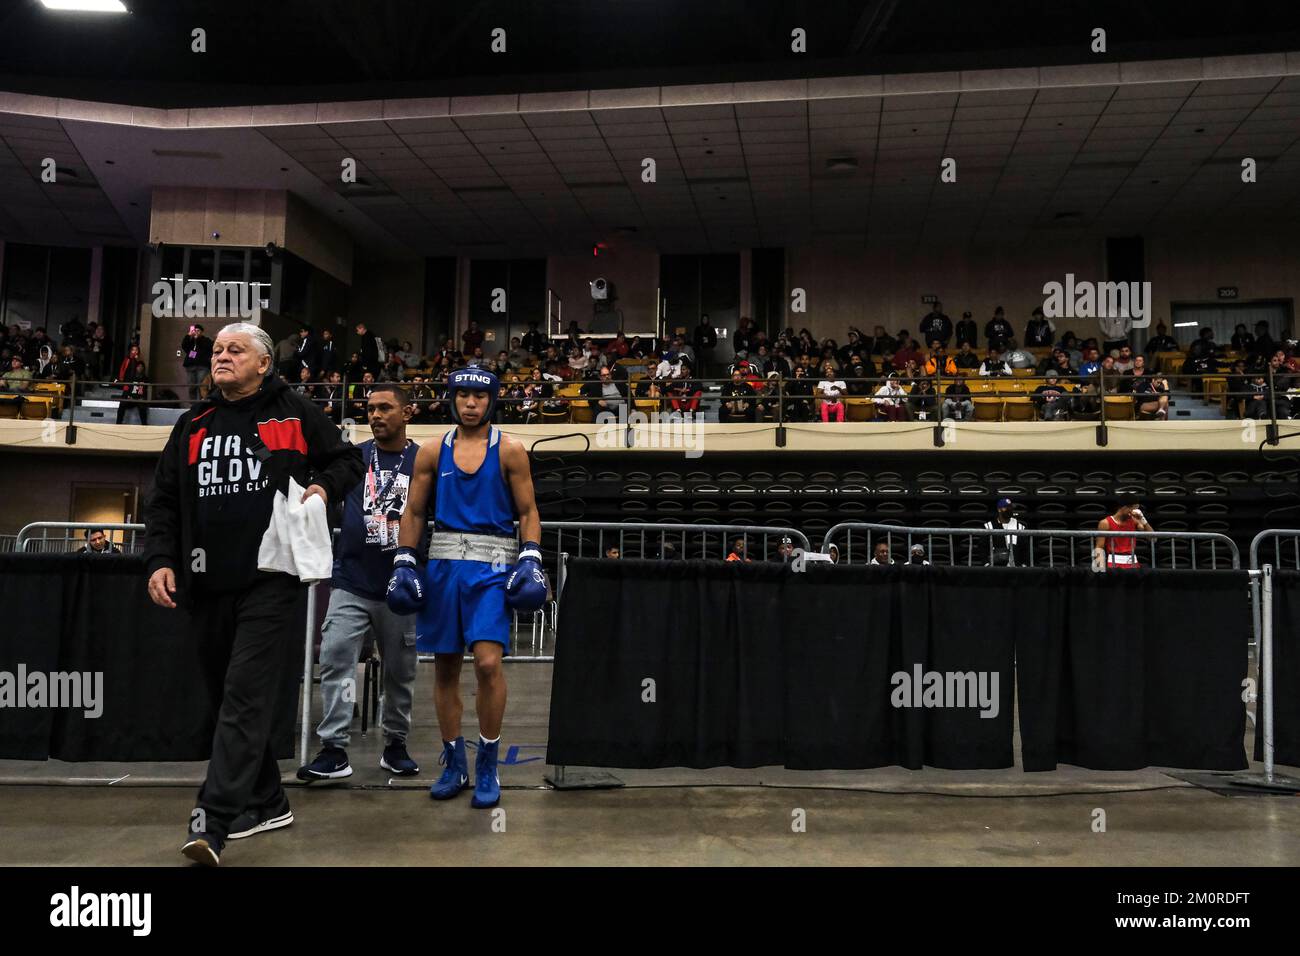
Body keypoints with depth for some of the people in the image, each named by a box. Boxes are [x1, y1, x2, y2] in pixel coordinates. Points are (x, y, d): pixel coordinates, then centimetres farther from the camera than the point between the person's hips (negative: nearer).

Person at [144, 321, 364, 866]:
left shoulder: (294, 414, 4)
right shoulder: (192, 426, 16)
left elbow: (348, 459, 14)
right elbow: (163, 501, 16)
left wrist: (324, 486, -7)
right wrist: (160, 560, 2)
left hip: (272, 581, -5)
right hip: (208, 585, 6)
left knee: (246, 696, -12)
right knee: (224, 696, 13)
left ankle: (212, 822, -14)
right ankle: (267, 801, 28)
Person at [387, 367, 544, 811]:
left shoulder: (510, 451, 2)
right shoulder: (432, 452, 9)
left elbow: (528, 512, 2)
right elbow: (414, 512, 12)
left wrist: (531, 559, -9)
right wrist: (403, 561, 3)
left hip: (492, 565, -3)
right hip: (443, 562, 3)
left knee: (488, 662, -14)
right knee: (444, 667, 7)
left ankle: (487, 767, 2)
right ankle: (454, 763, 22)